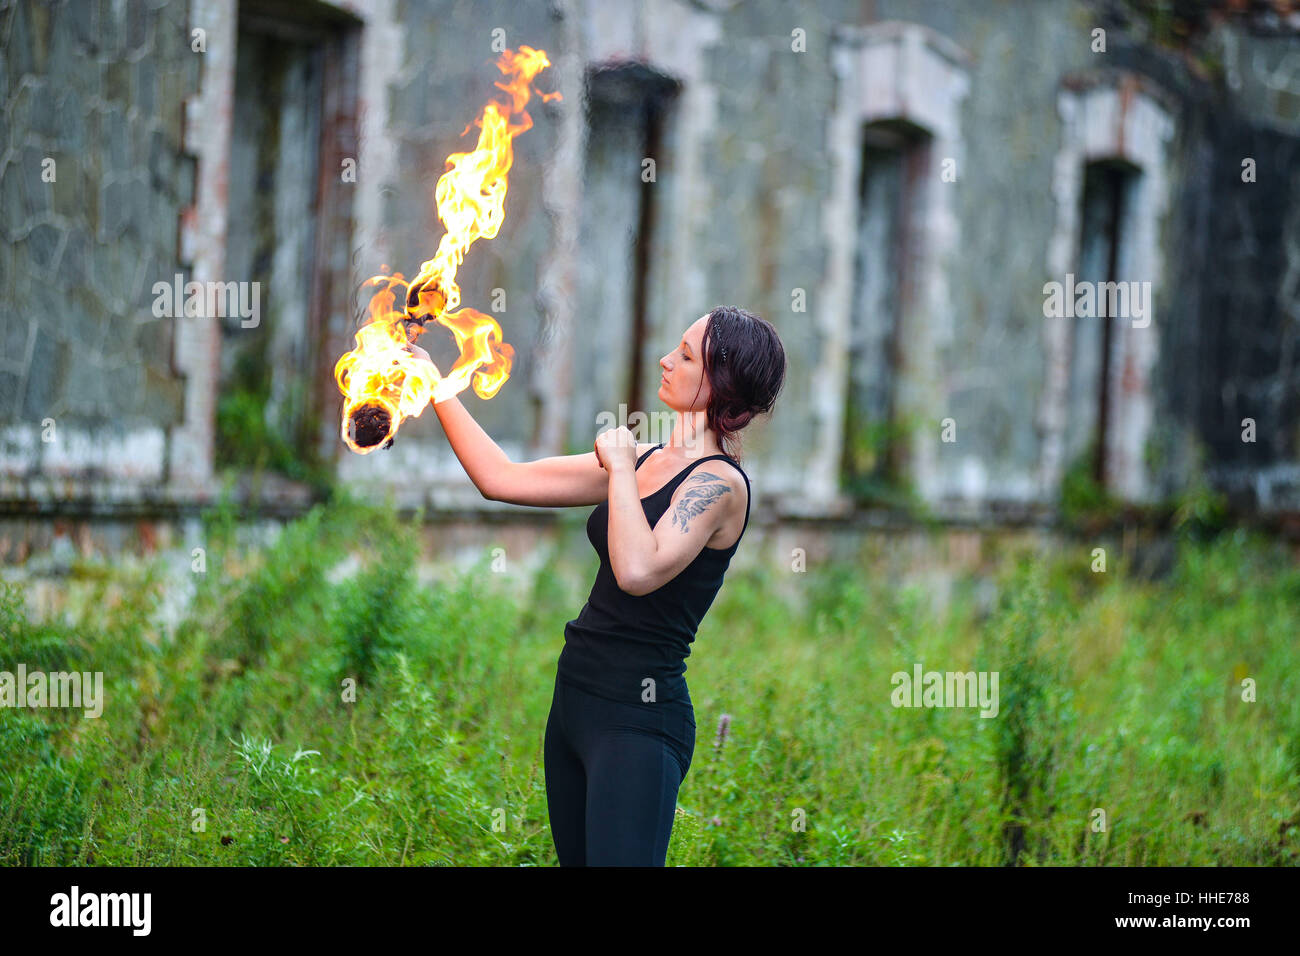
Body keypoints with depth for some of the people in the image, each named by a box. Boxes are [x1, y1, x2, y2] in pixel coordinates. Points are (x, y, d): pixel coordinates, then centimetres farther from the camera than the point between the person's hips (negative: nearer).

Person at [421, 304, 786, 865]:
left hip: (637, 719, -9)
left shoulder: (720, 481, -13)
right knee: (574, 857, 15)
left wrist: (620, 468, -18)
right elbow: (500, 480, 13)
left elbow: (638, 571, -30)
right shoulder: (647, 460, 11)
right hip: (576, 697, 9)